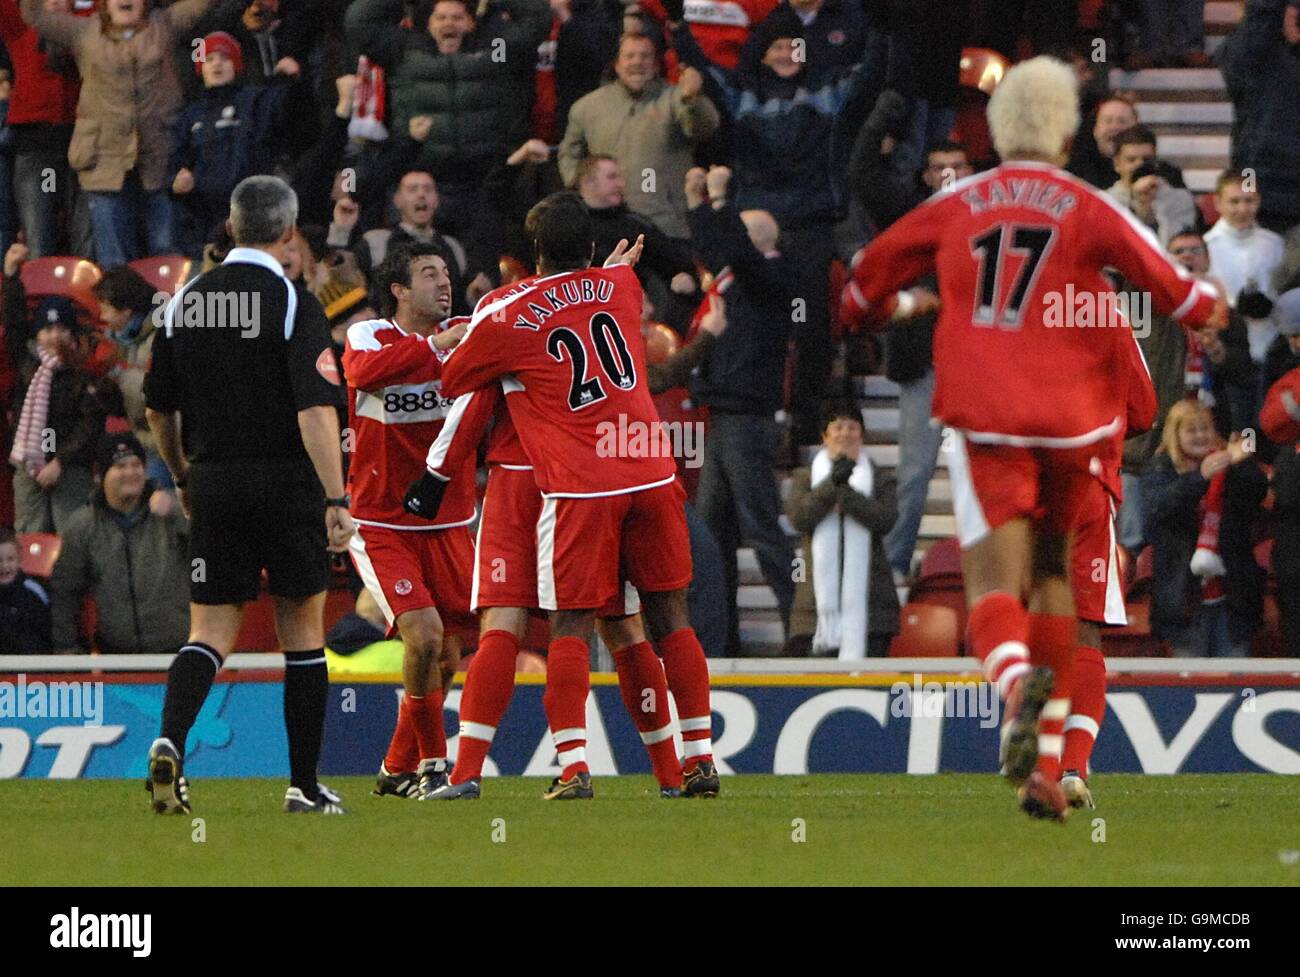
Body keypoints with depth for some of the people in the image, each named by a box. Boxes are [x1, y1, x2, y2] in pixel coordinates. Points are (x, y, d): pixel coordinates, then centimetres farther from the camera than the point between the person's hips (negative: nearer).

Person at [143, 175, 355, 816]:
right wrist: (336, 500, -17)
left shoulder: (186, 302, 6)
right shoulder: (293, 303, -9)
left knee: (211, 632, 4)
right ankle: (305, 786, 12)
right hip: (287, 484, -3)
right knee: (302, 631, 9)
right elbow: (315, 409, -17)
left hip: (214, 484, 3)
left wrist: (184, 477, 28)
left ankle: (170, 740, -23)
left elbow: (158, 409, 12)